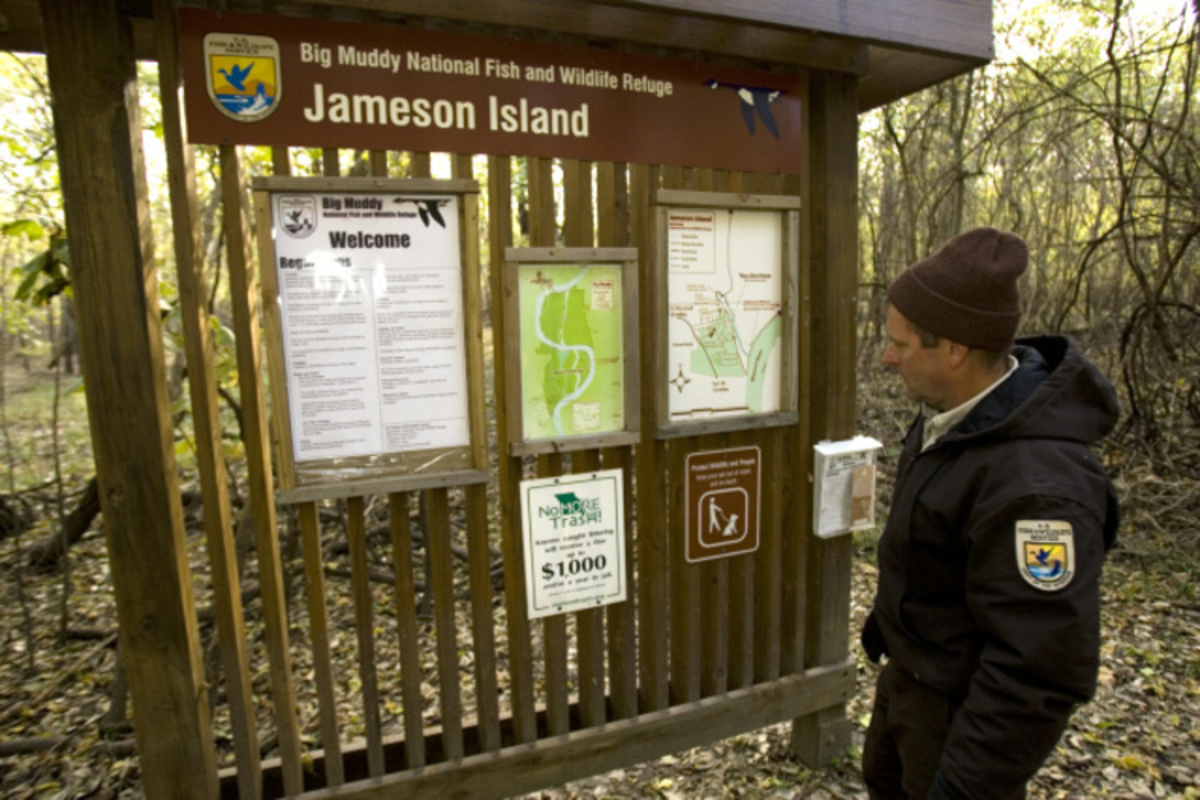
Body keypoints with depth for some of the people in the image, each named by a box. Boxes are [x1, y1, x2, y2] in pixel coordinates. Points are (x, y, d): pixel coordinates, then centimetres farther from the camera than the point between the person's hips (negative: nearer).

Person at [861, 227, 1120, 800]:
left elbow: (1040, 667, -32)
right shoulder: (959, 410, -7)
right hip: (910, 666, 8)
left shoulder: (1035, 485, -37)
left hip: (966, 705, -8)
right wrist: (887, 612, 19)